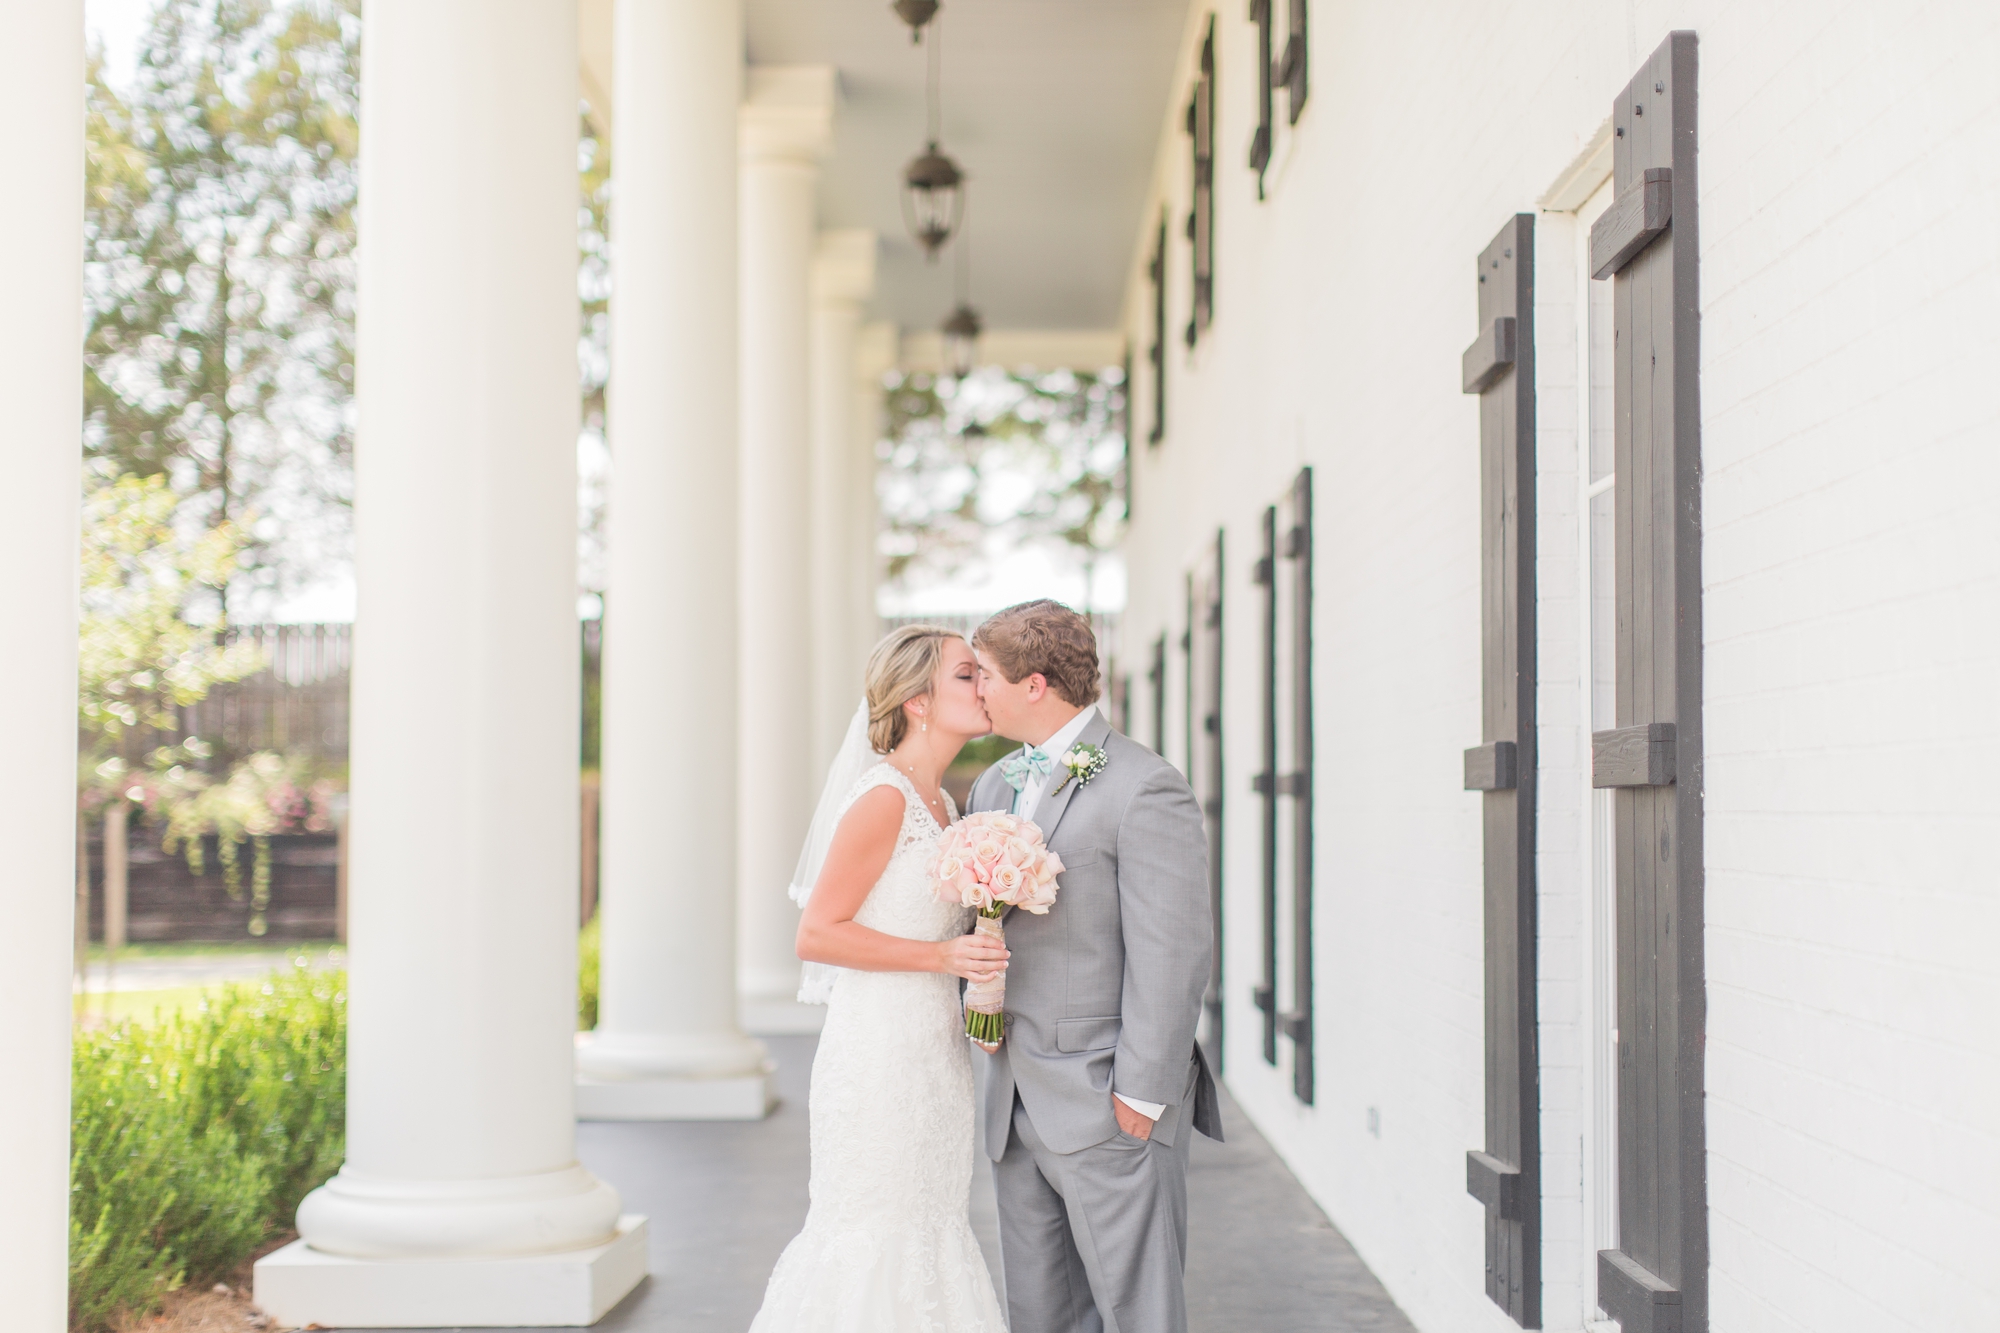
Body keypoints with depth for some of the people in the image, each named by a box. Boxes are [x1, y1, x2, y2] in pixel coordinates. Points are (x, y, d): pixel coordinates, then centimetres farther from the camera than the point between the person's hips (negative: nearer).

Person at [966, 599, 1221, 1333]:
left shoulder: (1144, 789, -13)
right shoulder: (994, 785, 14)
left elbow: (1171, 954, -16)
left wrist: (1141, 1095, -17)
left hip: (1111, 1107, -8)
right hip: (1018, 1107, 8)